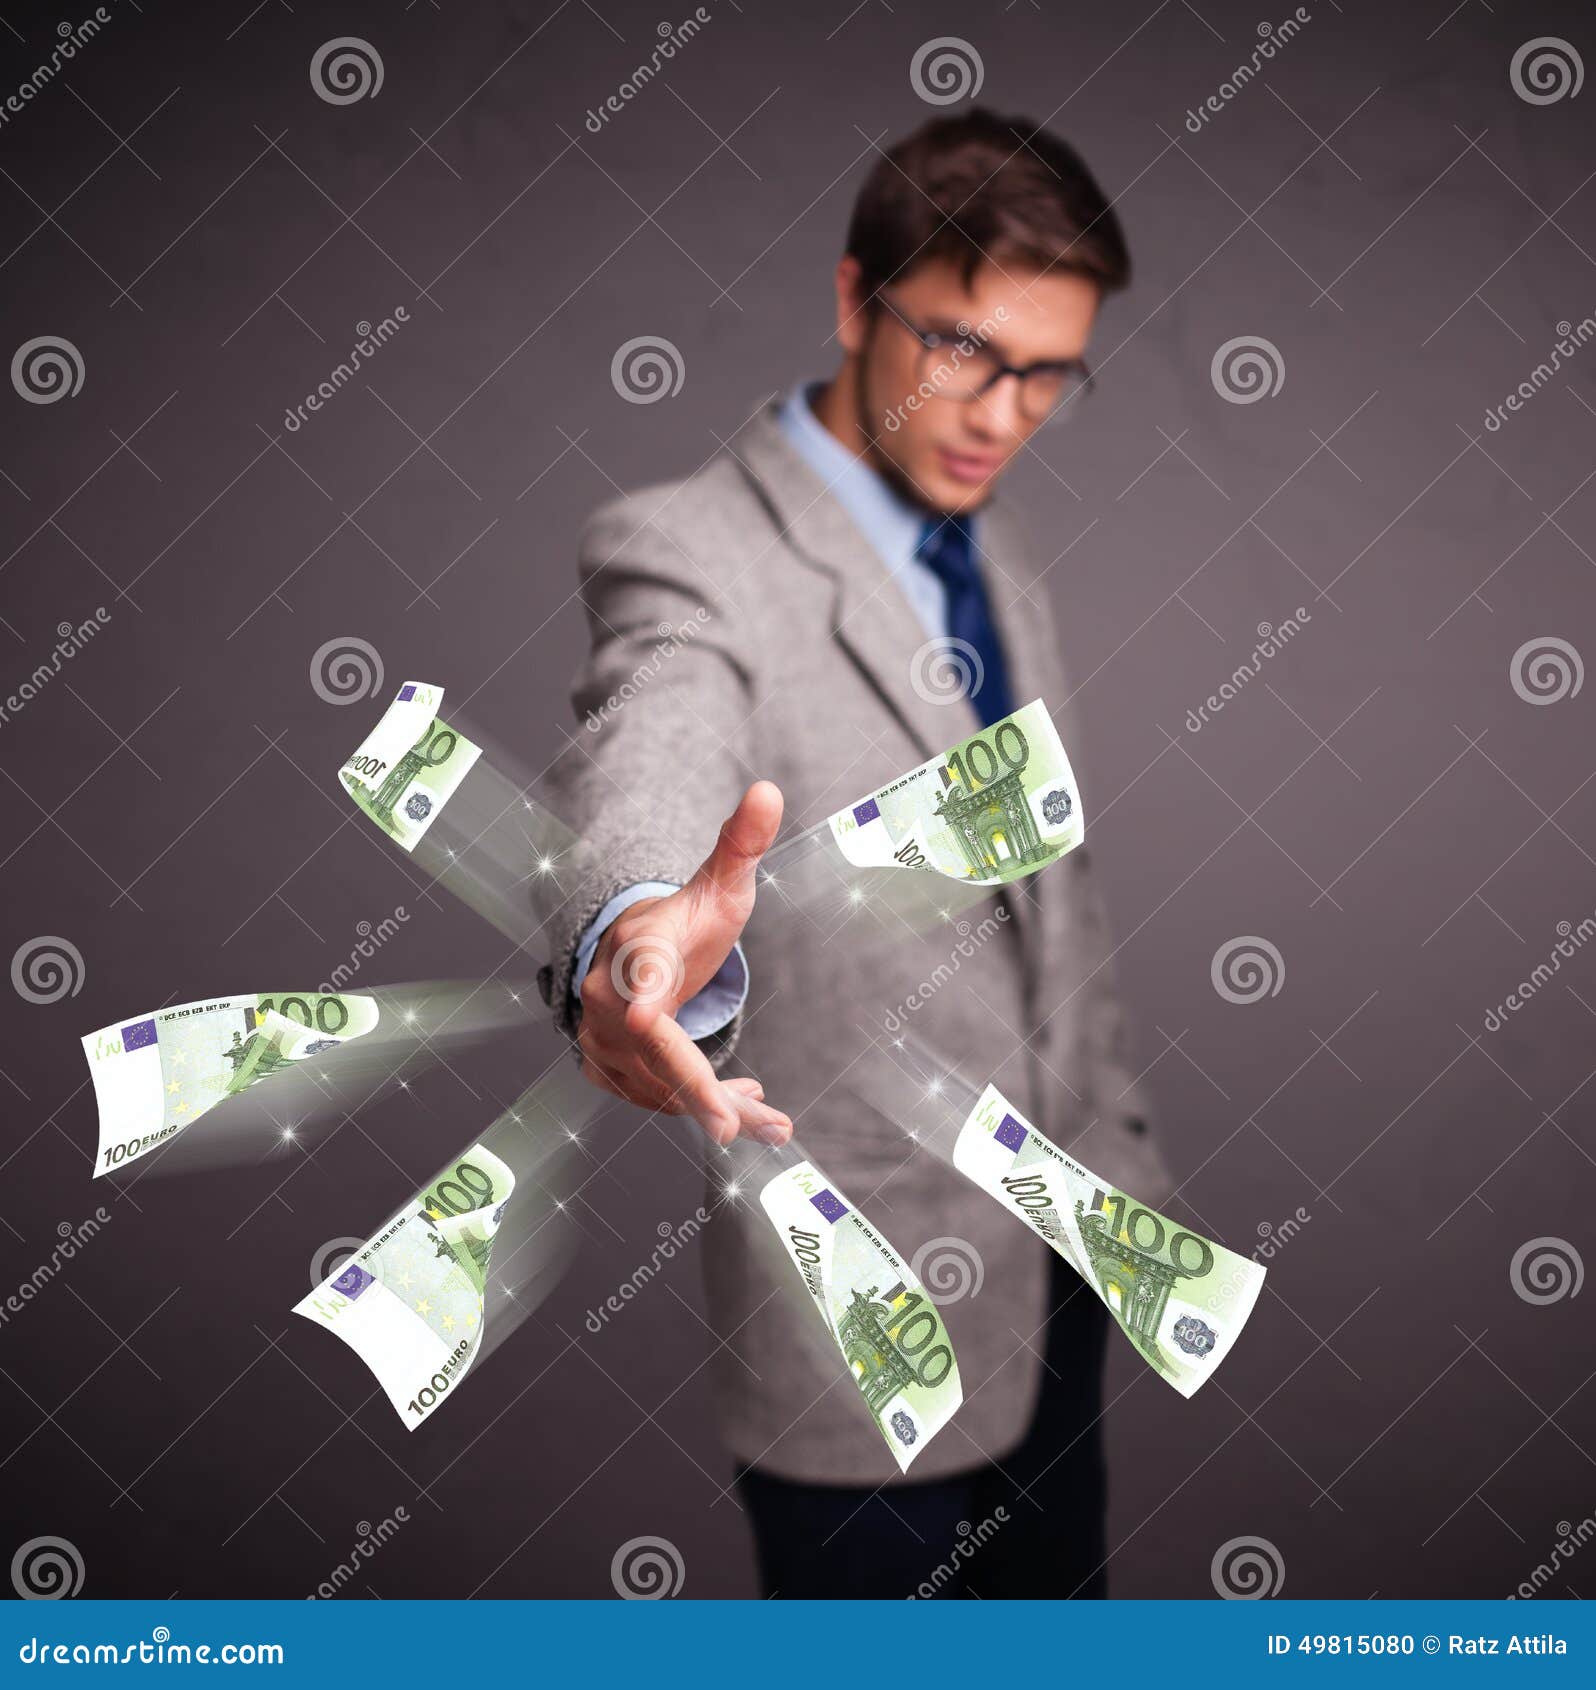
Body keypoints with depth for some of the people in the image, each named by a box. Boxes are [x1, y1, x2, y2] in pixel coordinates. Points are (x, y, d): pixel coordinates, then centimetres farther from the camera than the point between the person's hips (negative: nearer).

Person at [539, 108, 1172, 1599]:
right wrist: (635, 927, -62)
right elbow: (645, 778, -40)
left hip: (1061, 1257, 7)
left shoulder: (1012, 576, 8)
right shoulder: (685, 552, -18)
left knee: (1058, 1595, 22)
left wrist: (1122, 1166, 15)